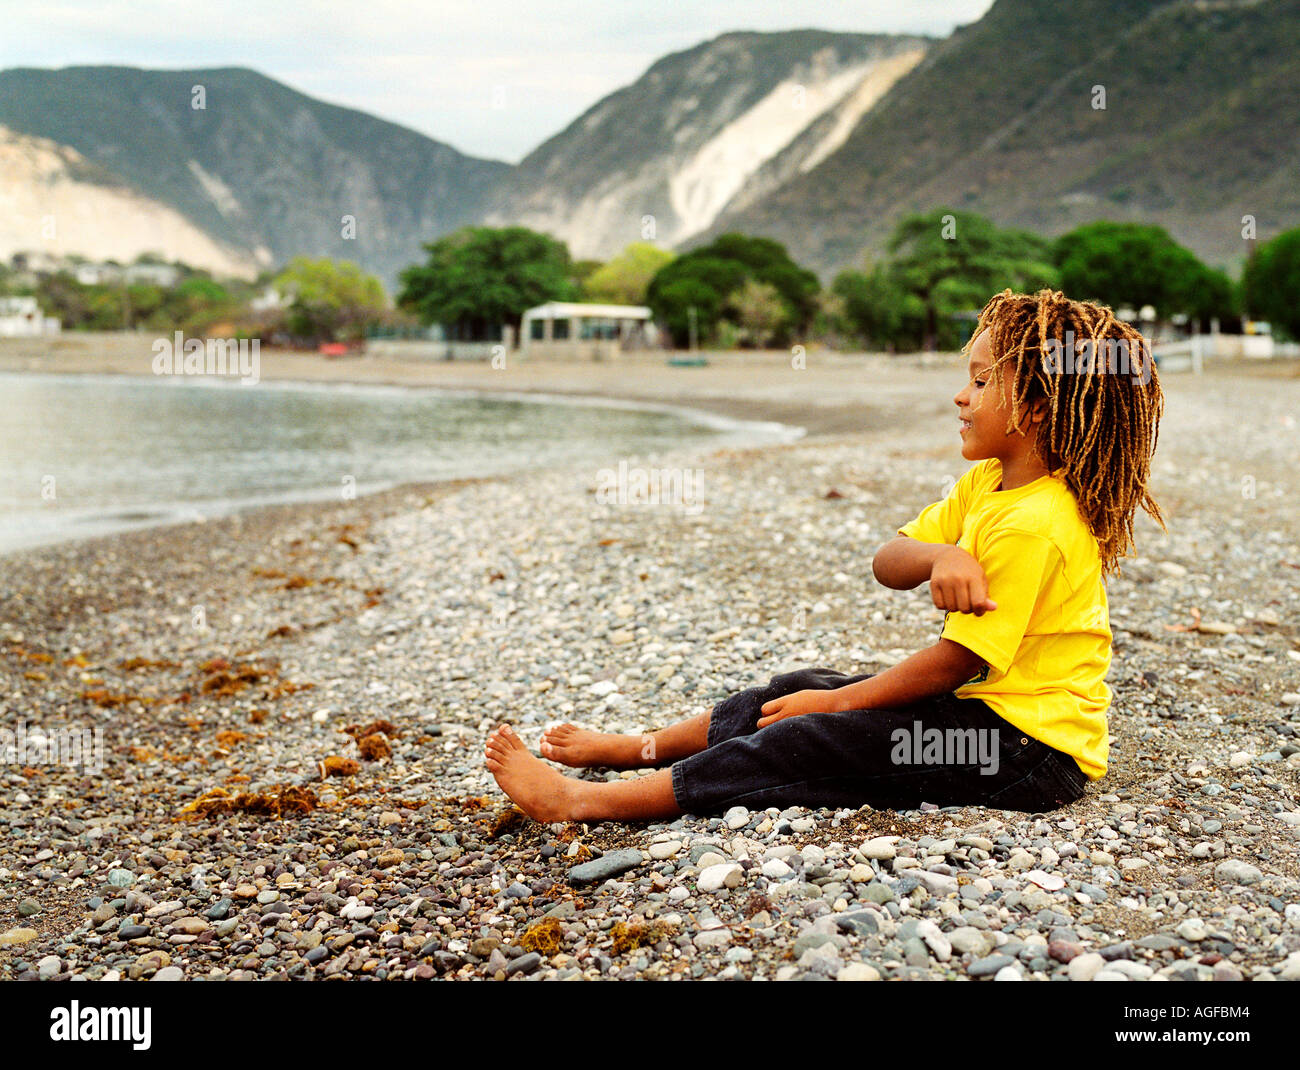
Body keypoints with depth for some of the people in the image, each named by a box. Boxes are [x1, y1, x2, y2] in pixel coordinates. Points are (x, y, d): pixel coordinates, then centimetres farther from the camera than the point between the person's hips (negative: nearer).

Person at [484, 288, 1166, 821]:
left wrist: (838, 703, -14)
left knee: (814, 742, -18)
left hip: (1031, 744, -9)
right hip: (981, 709, 9)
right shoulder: (985, 483, 7)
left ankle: (580, 801, -19)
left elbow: (958, 660, -22)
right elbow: (886, 565, 0)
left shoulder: (1033, 525, -23)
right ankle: (639, 749, 19)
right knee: (801, 690, 6)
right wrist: (940, 555, -24)